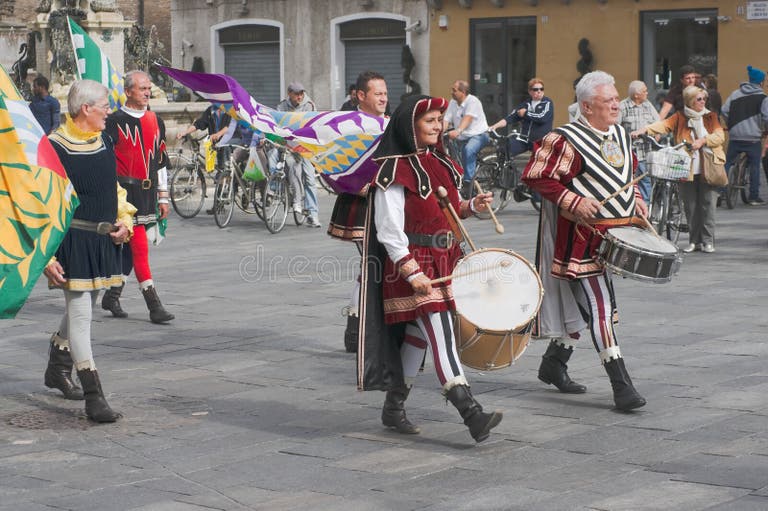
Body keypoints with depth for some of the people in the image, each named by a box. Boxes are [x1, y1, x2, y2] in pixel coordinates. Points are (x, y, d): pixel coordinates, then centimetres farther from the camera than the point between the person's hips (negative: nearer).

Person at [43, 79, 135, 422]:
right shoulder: (55, 147, -14)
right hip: (73, 242, -8)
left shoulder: (103, 142, 10)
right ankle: (93, 396, -6)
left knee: (80, 309, 20)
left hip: (104, 239, 8)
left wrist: (125, 220, 7)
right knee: (80, 313, -7)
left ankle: (57, 369, 41)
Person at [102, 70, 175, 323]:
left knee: (130, 246, 12)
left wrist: (163, 197, 17)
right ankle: (153, 304, -11)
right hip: (125, 190, -6)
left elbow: (161, 161, 18)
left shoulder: (155, 122, 13)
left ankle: (112, 296, 26)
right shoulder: (114, 121, -6)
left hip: (147, 193, 6)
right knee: (139, 245, -10)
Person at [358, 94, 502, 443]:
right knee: (441, 335, -13)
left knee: (416, 335, 14)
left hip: (441, 260, 9)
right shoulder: (395, 171, -14)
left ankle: (394, 408, 26)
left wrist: (471, 206, 4)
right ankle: (472, 416, -18)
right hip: (412, 263, -9)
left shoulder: (440, 164, 13)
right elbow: (389, 229, -17)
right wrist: (412, 272, -23)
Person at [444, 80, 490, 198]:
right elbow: (447, 119, 0)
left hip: (478, 135, -8)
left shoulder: (472, 101, -13)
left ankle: (467, 183, -35)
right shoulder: (453, 103, 9)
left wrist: (458, 131, -47)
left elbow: (467, 118, -30)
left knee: (468, 149, -36)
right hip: (462, 139, 8)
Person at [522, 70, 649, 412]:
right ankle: (621, 385, -9)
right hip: (581, 238, -8)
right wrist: (574, 201, -22)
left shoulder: (620, 135, 10)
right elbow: (534, 176, -16)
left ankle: (553, 364, 34)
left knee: (582, 305, 17)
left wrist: (636, 199, 9)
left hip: (616, 234, 8)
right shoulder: (565, 139, -15)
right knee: (599, 306, -9)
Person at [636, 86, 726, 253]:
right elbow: (664, 124, -10)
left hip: (708, 169, 0)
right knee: (690, 206, 3)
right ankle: (694, 240, 13)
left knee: (708, 205, -2)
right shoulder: (680, 118, 6)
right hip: (687, 169, 0)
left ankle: (708, 241, 5)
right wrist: (644, 129, -28)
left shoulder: (711, 117, 10)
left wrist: (703, 140, -17)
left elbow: (720, 136, 0)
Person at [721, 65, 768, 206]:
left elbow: (724, 111, 5)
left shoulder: (735, 94, 9)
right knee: (754, 166, 5)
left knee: (727, 163, 10)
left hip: (735, 136, 4)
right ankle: (754, 197, 7)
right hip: (753, 138, -4)